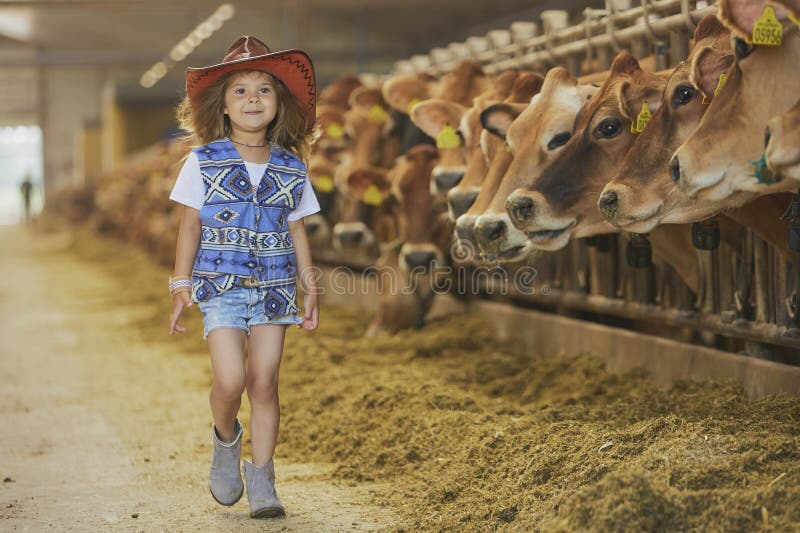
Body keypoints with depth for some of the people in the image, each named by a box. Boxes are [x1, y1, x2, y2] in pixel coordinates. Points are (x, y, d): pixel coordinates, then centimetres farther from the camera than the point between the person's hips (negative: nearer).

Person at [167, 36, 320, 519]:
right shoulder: (204, 163, -1)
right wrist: (181, 286, -1)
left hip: (274, 288, 2)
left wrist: (311, 288, 9)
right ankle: (226, 441, 17)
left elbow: (297, 231, 11)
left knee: (265, 383, 1)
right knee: (231, 380, -15)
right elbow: (190, 227, 2)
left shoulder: (291, 168, 6)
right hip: (221, 286, -2)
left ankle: (262, 479, 12)